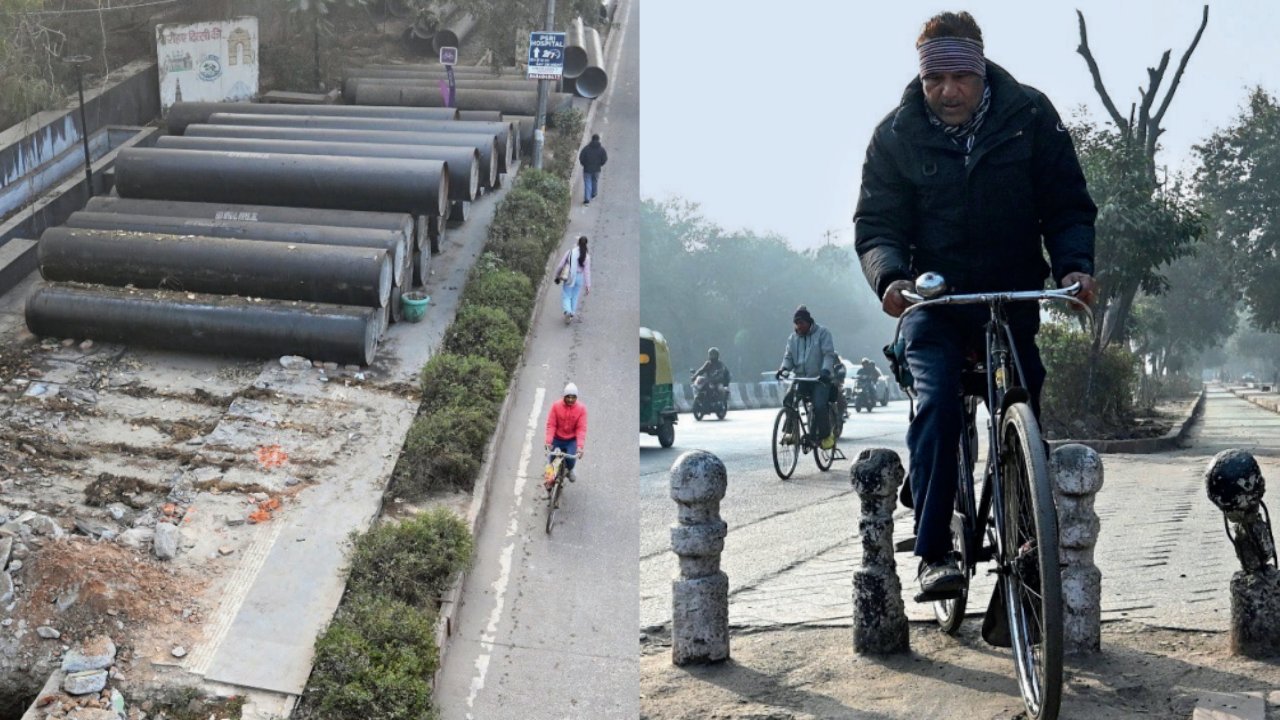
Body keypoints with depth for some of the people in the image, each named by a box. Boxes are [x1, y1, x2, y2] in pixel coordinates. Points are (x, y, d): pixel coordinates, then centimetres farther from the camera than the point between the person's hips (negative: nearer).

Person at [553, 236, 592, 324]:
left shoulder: (571, 251, -8)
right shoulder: (586, 255, -7)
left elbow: (561, 265, -5)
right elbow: (587, 271, -10)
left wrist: (557, 276, 10)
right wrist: (588, 286, -8)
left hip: (569, 277, -1)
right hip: (579, 277, 1)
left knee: (566, 296, 5)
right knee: (574, 297, 19)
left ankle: (567, 311, -19)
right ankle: (572, 314, 25)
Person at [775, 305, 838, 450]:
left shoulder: (822, 333, -2)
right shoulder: (793, 338, 13)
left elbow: (829, 355, -10)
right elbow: (788, 357, 11)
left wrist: (826, 370, -27)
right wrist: (783, 368, -11)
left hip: (820, 378, -5)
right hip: (801, 378, 5)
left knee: (819, 406, -23)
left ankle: (826, 435, -4)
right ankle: (790, 431, -8)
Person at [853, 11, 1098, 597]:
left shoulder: (1029, 115, -5)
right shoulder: (897, 135, -6)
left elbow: (1067, 204, -2)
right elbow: (875, 224, -4)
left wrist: (1074, 264, -21)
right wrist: (890, 276, -26)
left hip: (1015, 295, 2)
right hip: (935, 301, -1)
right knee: (935, 408, -21)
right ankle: (933, 552, -19)